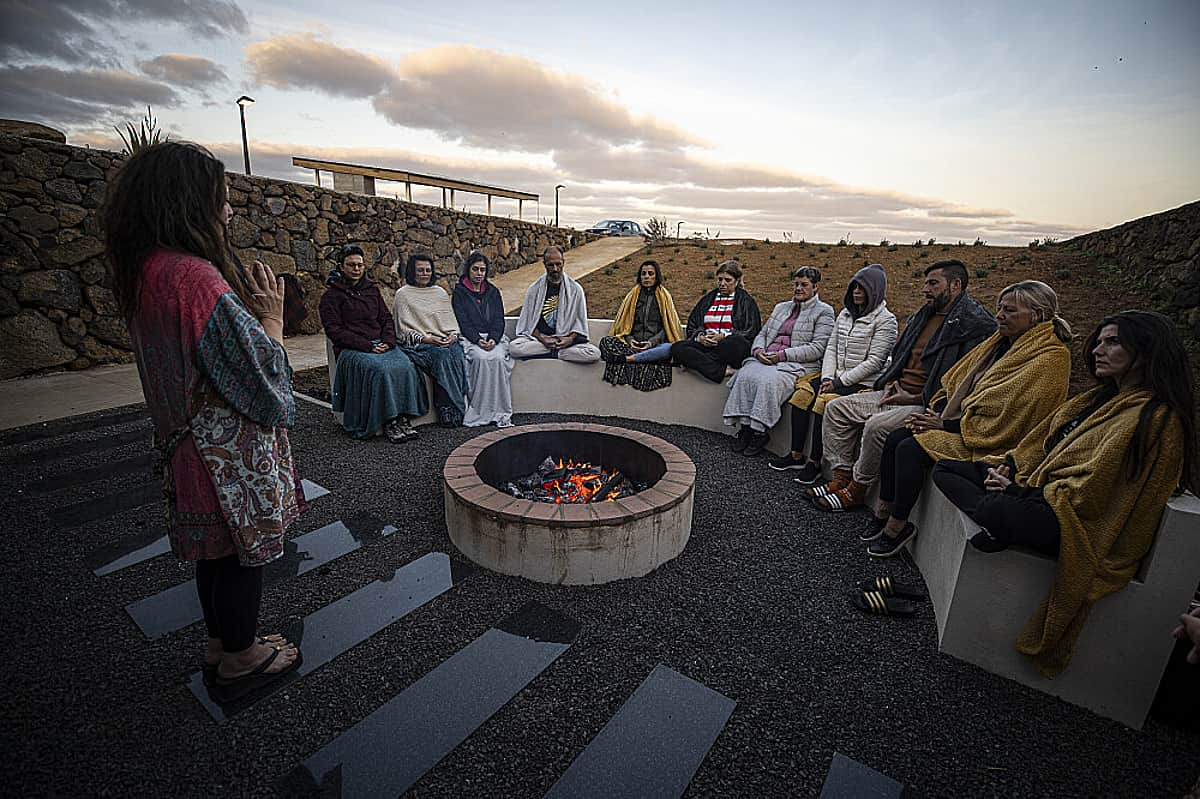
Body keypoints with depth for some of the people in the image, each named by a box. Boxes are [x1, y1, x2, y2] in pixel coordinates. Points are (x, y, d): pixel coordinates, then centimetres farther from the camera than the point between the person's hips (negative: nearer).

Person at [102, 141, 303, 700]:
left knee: (215, 549, 22)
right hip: (231, 451, -9)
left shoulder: (143, 272, 5)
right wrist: (271, 319, -9)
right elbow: (258, 372, -22)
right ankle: (240, 659, 29)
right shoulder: (194, 275, -25)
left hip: (190, 442, 9)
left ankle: (222, 643, 41)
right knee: (243, 550, 9)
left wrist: (244, 304, 8)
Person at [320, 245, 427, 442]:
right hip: (351, 349, -4)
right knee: (379, 369, -34)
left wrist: (387, 341, -4)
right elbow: (334, 330, -5)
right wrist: (367, 346, -15)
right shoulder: (332, 295, 5)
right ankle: (388, 422, -26)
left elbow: (386, 319, 18)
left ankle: (403, 419, -25)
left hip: (381, 344, 4)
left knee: (404, 365, -26)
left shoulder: (372, 289, 20)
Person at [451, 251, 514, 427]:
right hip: (470, 338, -2)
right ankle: (479, 413, -25)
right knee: (482, 358, -32)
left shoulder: (493, 291, 17)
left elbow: (499, 320, 8)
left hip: (494, 338, 2)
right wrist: (478, 340, -18)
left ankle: (500, 411, -26)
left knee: (498, 358, -29)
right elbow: (462, 322, -2)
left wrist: (493, 339, -11)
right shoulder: (459, 292, 8)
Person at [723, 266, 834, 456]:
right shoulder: (781, 307, 27)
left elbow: (817, 348, -6)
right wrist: (758, 350, -1)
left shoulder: (824, 311, 7)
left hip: (798, 364, -5)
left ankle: (760, 431, -24)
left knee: (768, 380, -34)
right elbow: (762, 334, 24)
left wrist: (783, 355, -15)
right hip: (765, 359, 5)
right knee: (745, 375, -26)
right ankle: (745, 427, -23)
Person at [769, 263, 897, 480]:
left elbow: (874, 362, -13)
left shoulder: (885, 320, -6)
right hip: (837, 377, 6)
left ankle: (814, 462, -18)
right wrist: (827, 378, -5)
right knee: (802, 392, -16)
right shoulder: (845, 314, 15)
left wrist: (839, 382, -16)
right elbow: (831, 348, 12)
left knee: (824, 401, -28)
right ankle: (796, 455, -11)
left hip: (863, 382, -6)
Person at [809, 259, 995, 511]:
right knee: (836, 407, -1)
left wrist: (914, 399, -18)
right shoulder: (922, 316, 17)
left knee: (878, 425, -33)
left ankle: (856, 490, -12)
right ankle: (842, 478, -2)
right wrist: (891, 383, 7)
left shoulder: (976, 325, -10)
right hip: (898, 393, 9)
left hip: (926, 404, -9)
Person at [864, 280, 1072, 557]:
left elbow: (1005, 419, -21)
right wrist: (936, 411, -3)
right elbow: (957, 382, 14)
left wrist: (945, 424, -18)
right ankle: (884, 511, -1)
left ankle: (897, 526, -9)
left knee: (910, 449, -24)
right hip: (963, 420, 9)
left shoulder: (1050, 358, -15)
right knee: (895, 438, -8)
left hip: (993, 444, -9)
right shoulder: (1002, 341, 12)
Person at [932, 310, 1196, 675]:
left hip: (1088, 525, -9)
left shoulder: (1157, 419, -10)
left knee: (997, 510, -40)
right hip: (1043, 493, 9)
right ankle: (997, 526, -16)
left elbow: (1089, 490, -18)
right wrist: (1010, 467, 0)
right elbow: (1041, 444, 18)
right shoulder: (1098, 400, 17)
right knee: (946, 470, 0)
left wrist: (1021, 491, -14)